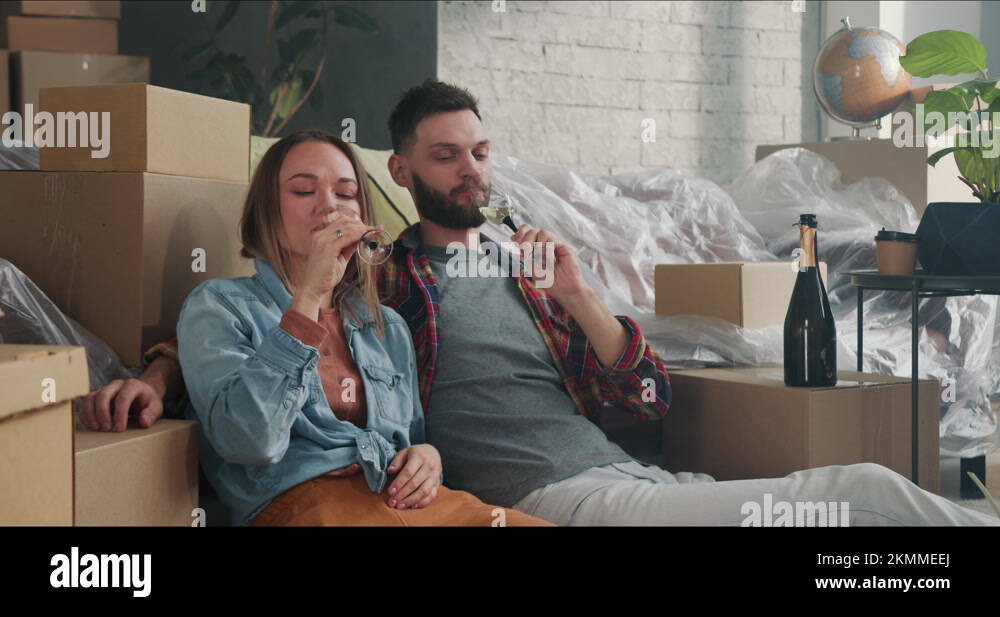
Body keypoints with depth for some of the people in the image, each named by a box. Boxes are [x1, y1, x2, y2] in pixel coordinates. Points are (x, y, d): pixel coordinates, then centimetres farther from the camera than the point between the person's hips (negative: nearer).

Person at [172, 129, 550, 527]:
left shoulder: (389, 327, 22)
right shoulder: (218, 304, 5)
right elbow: (247, 441, -13)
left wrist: (429, 455, 2)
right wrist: (309, 294, -13)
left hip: (410, 501, 5)